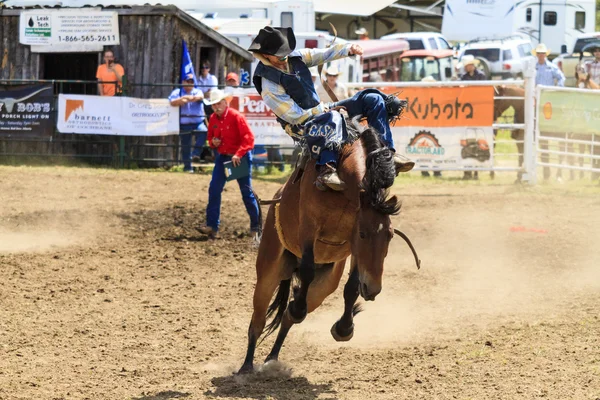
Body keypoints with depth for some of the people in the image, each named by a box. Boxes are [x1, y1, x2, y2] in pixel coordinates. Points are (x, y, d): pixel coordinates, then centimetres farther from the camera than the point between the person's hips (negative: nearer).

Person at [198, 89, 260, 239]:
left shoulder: (236, 116, -16)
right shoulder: (213, 119, 2)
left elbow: (248, 138, -21)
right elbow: (210, 137, 17)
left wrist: (238, 155, -29)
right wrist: (212, 142, -8)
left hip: (240, 158, -6)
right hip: (222, 157, 6)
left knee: (247, 192, 2)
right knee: (214, 189, -5)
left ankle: (256, 227, 12)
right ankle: (212, 226, -2)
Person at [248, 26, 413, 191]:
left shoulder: (295, 58, -3)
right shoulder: (269, 88, -22)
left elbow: (325, 54, -3)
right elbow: (296, 117, -21)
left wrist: (348, 49, -21)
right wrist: (325, 108, -14)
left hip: (321, 110, 8)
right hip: (302, 127, -8)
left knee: (373, 99, -1)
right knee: (333, 119, -42)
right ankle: (326, 170, -52)